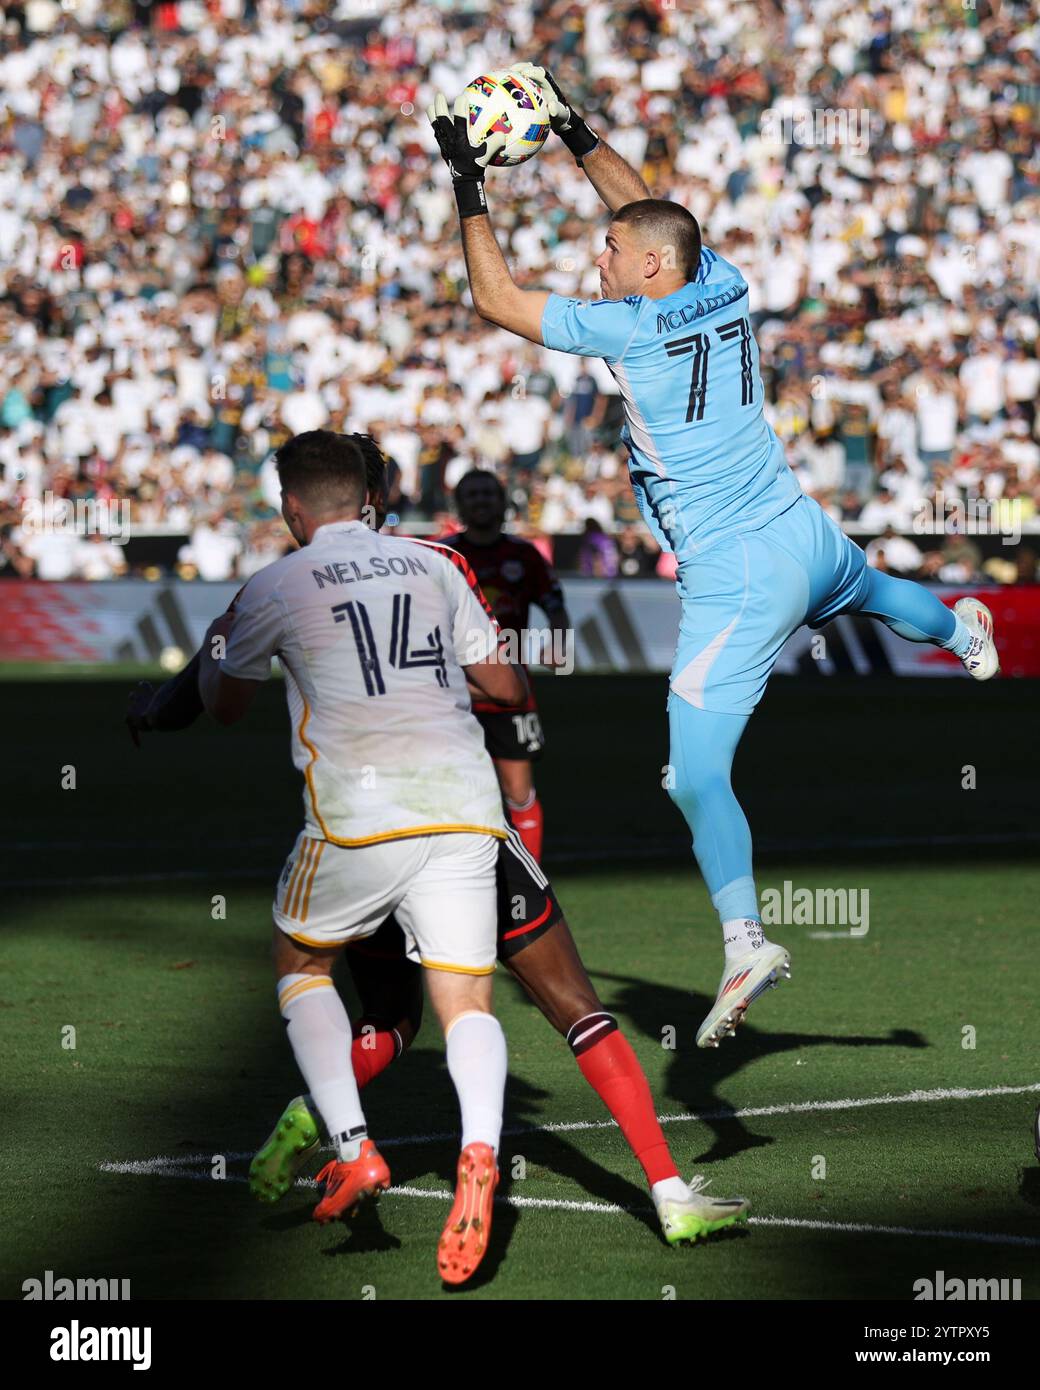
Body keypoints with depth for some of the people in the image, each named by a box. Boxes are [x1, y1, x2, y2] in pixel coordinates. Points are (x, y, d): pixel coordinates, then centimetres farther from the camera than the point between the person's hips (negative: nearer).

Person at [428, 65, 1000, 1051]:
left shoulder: (629, 329, -16)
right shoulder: (722, 292, 3)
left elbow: (495, 301, -12)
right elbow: (649, 210, 22)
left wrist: (470, 193, -4)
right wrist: (574, 135, 25)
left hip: (733, 582, -8)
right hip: (802, 531, 8)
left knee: (697, 778, -11)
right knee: (860, 587, 43)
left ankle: (745, 936, -25)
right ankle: (960, 631, 70)